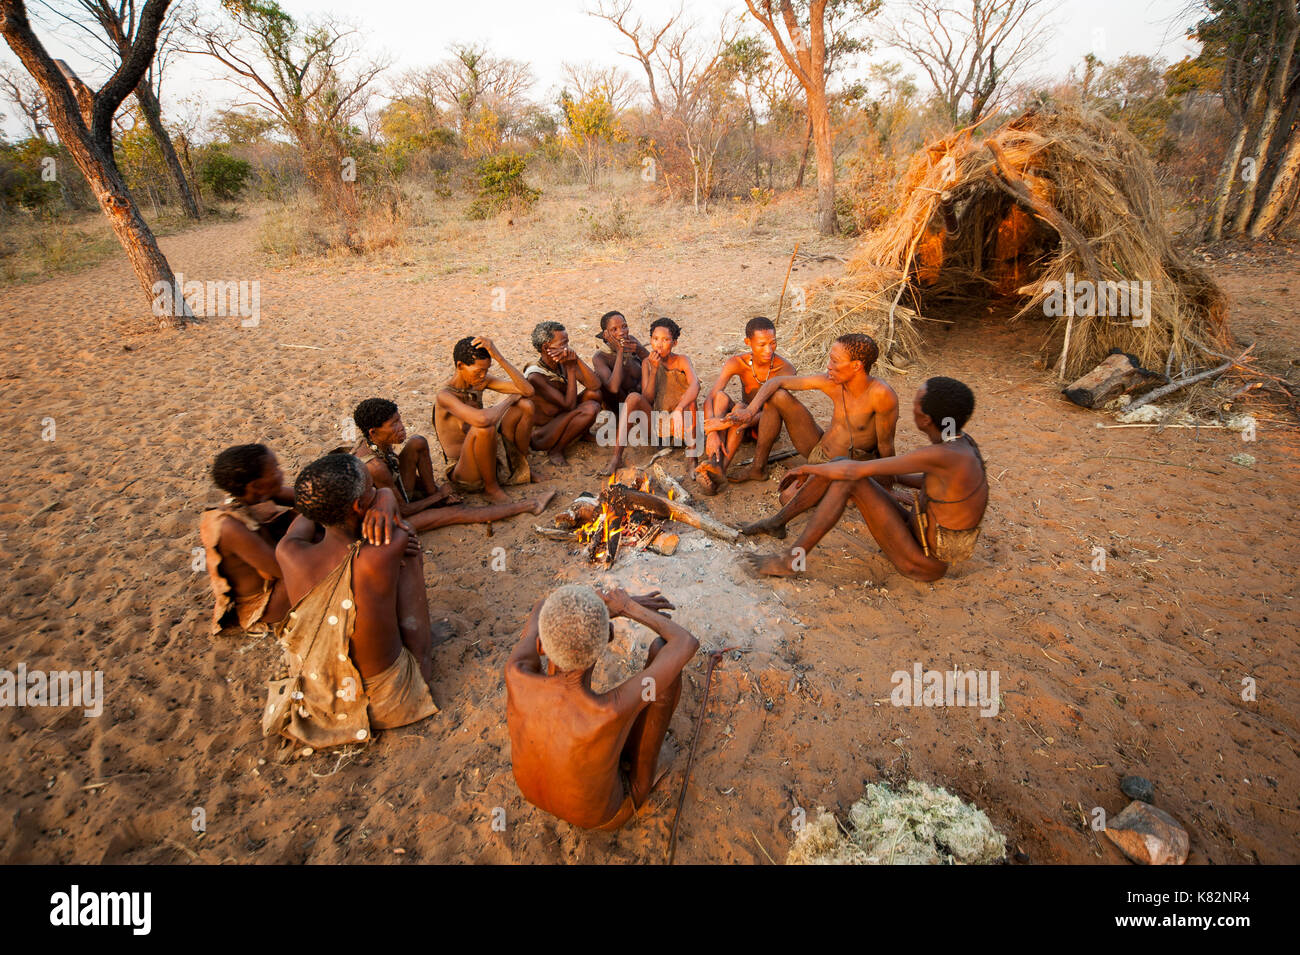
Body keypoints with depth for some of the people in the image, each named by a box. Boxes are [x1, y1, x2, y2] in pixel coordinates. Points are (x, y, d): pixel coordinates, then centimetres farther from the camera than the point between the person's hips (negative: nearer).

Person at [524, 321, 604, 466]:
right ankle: (556, 450, -10)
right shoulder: (535, 376, -26)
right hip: (542, 436, -7)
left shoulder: (563, 362, -5)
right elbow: (570, 405, -26)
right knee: (590, 408, -27)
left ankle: (583, 432, 12)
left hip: (562, 419, 7)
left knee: (593, 393, -12)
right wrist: (571, 369, -24)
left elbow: (596, 385, -15)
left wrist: (576, 359, -26)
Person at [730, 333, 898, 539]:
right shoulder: (830, 383, -12)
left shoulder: (882, 395, -27)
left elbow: (885, 445, -18)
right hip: (818, 449, 7)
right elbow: (777, 382, -5)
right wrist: (750, 411, -20)